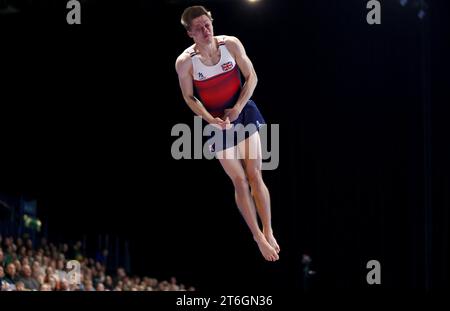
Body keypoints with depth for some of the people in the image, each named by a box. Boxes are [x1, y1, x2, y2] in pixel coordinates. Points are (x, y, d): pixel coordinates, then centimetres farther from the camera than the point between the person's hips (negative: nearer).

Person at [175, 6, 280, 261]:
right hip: (217, 122, -1)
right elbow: (189, 97, -3)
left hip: (243, 113, 1)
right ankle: (258, 236, 10)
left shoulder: (231, 44, -12)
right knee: (239, 180, 1)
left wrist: (238, 108, -13)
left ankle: (269, 232, 4)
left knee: (254, 175, -3)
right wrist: (211, 120, -16)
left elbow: (251, 77, -3)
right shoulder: (185, 62, -16)